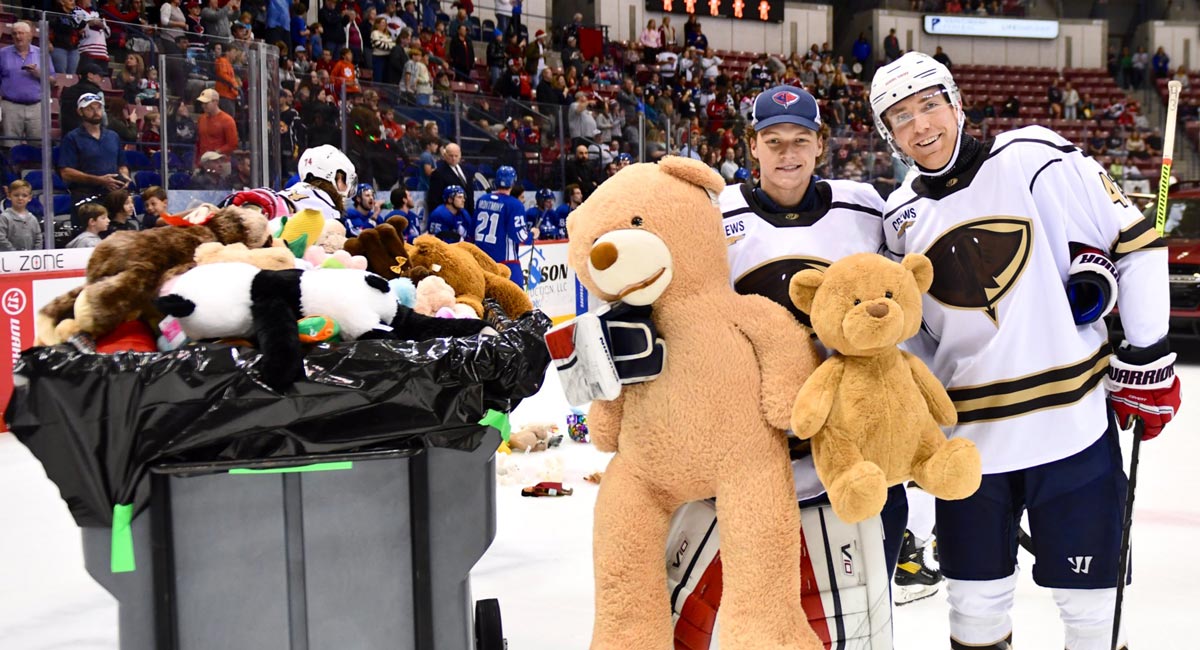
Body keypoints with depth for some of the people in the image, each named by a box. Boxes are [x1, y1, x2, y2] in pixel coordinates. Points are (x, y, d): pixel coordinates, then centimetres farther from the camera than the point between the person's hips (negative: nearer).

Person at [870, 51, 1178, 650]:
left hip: (1071, 417, -3)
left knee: (1086, 599, 9)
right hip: (967, 435, 4)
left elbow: (1136, 242, -5)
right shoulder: (902, 217, 6)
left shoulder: (1032, 157, -8)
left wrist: (1148, 356, -5)